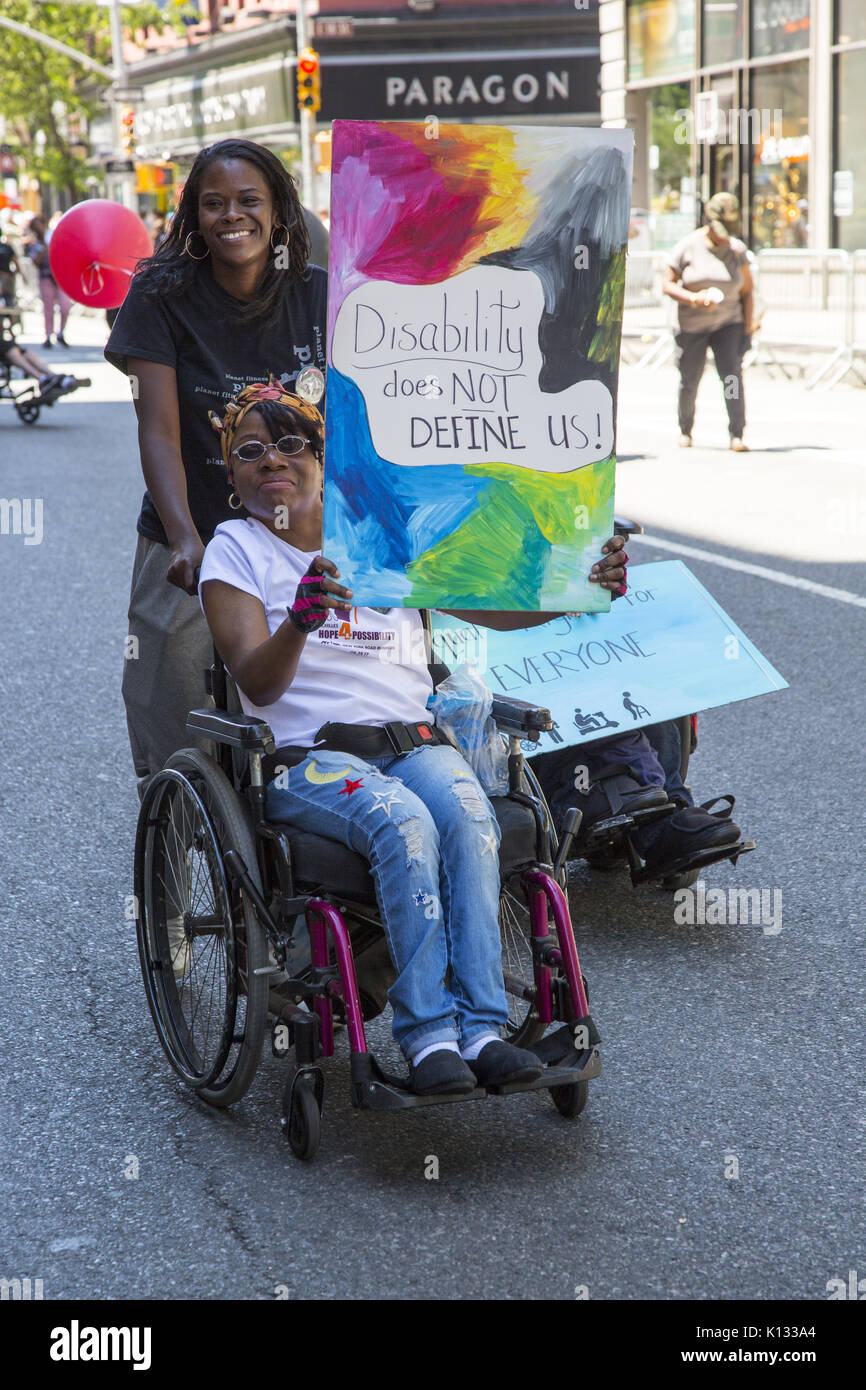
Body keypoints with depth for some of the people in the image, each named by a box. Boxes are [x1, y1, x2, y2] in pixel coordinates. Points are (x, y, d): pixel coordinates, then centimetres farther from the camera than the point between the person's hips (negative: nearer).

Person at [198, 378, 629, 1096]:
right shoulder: (236, 550, 7)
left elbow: (495, 607, 17)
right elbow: (259, 686, -7)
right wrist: (299, 623, -29)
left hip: (414, 743, 3)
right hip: (305, 757, -3)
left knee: (467, 812, -31)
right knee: (402, 821, -35)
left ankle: (480, 1027, -34)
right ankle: (428, 1034, -34)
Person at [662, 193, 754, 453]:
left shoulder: (737, 250, 1)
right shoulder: (687, 247, -5)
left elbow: (746, 292, 5)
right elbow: (667, 284, -4)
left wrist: (747, 329, -2)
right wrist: (693, 299, -21)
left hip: (727, 323, 1)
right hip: (692, 325, 0)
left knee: (732, 374, -16)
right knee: (689, 381, 5)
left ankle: (737, 435, -17)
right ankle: (685, 430, 29)